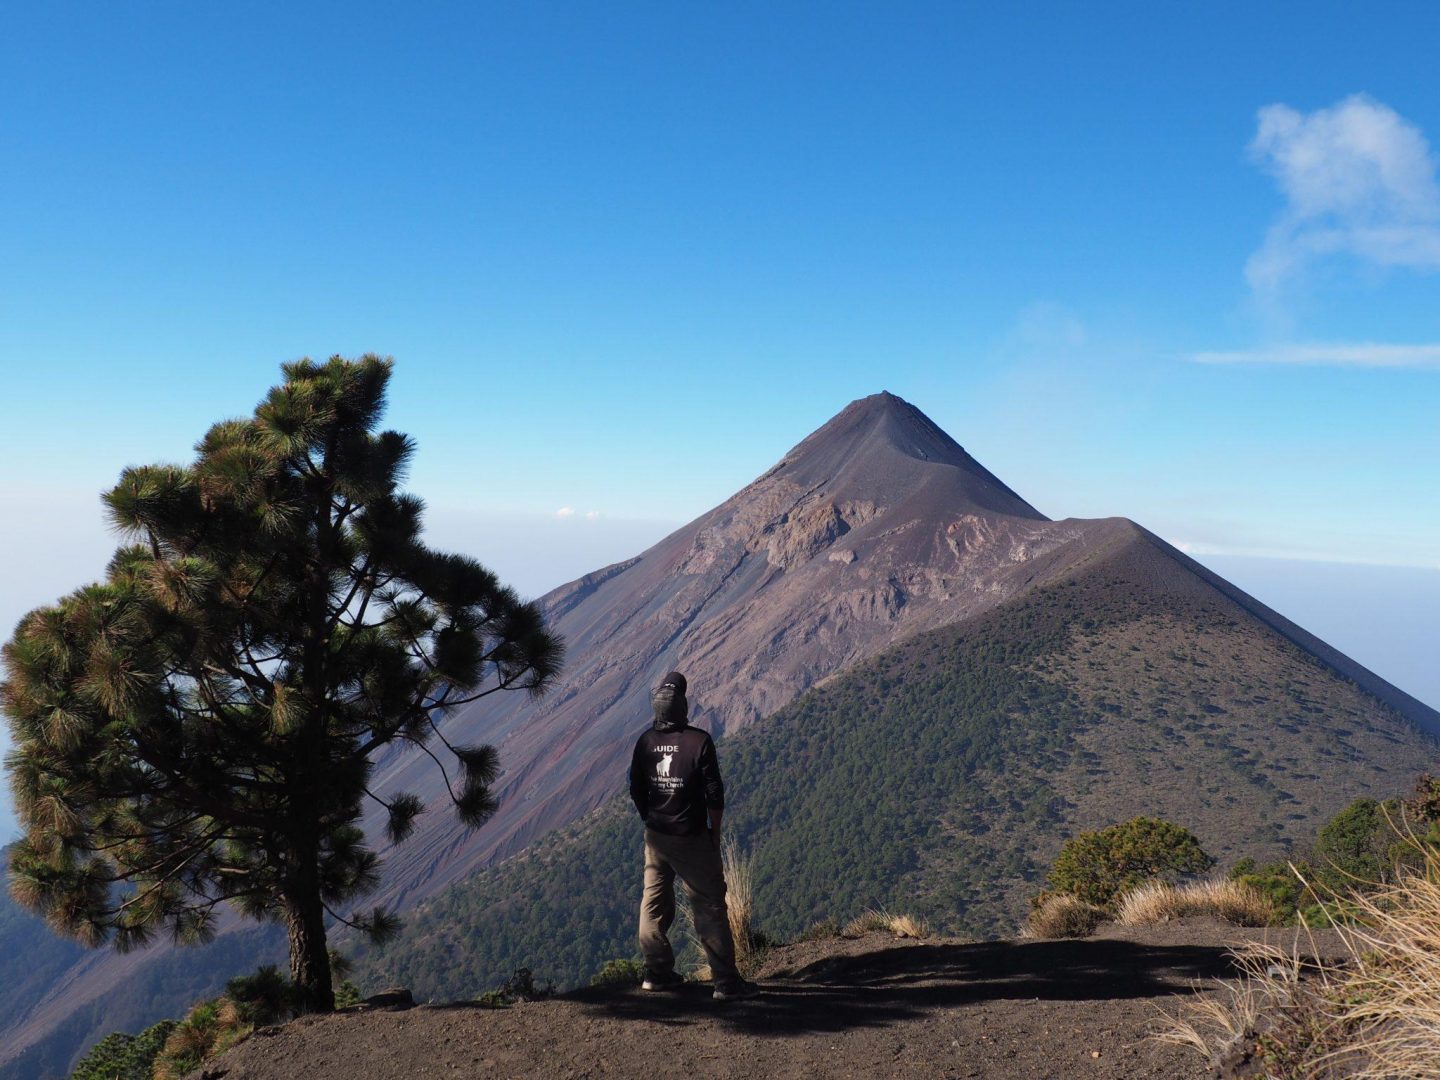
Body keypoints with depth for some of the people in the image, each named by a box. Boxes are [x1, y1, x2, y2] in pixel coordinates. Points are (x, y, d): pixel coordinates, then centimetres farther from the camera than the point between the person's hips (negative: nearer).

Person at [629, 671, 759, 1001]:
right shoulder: (699, 741, -16)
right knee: (710, 906, 2)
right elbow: (714, 793, -13)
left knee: (654, 902, 16)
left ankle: (658, 973, 26)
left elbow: (637, 792, 7)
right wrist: (715, 832, 0)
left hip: (656, 836, 5)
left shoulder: (645, 742, -2)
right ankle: (726, 982, 5)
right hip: (692, 838, -5)